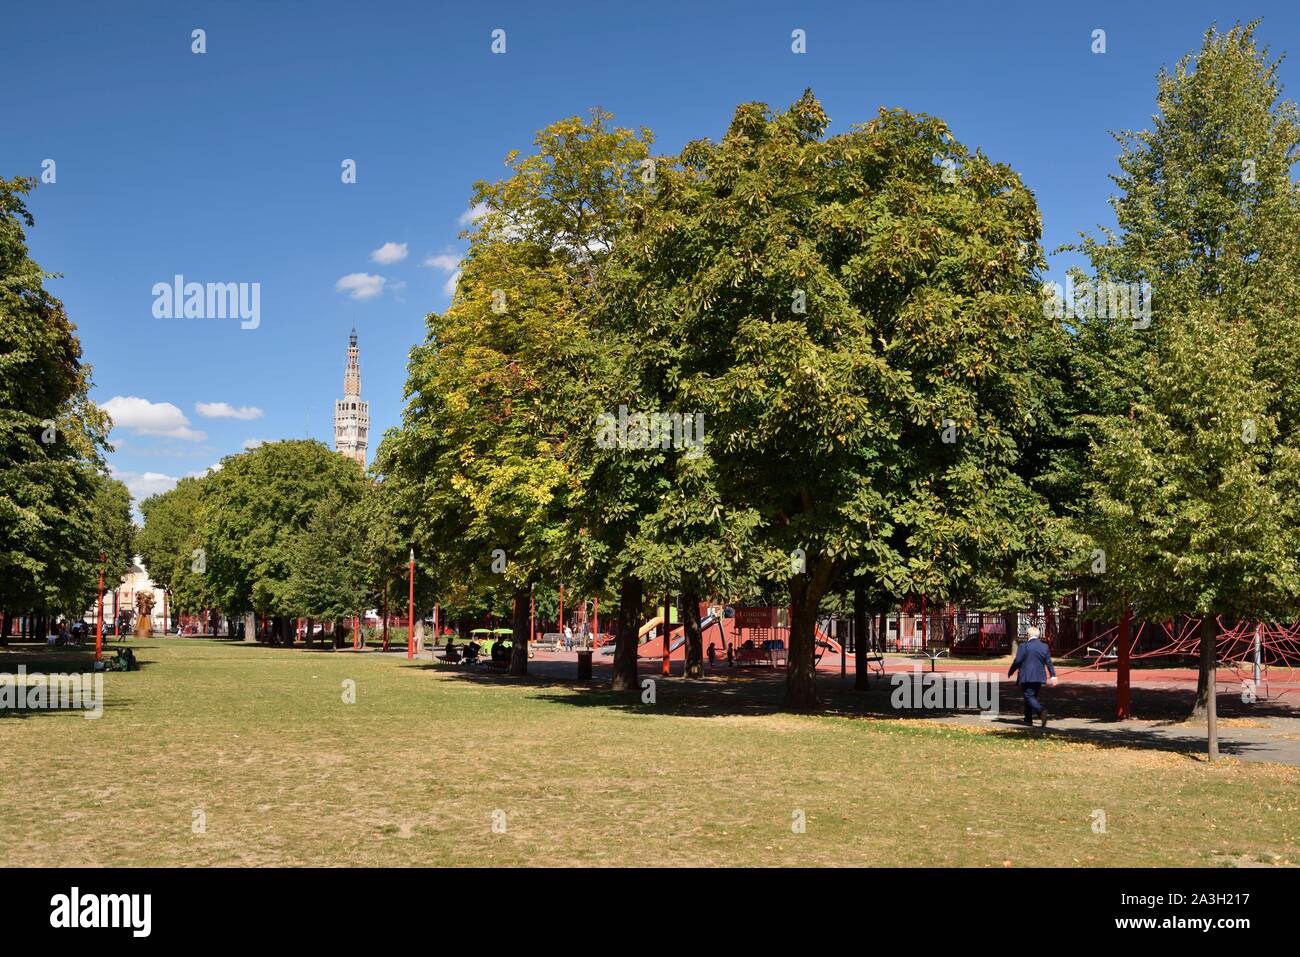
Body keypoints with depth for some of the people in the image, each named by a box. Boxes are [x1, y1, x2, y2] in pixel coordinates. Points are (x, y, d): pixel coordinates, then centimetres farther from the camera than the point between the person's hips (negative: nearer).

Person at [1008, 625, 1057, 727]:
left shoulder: (1024, 646, -9)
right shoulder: (1044, 646, 7)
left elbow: (1017, 661, -10)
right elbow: (1049, 662, 7)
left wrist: (1010, 672, 3)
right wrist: (1053, 676, 9)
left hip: (1026, 677, -6)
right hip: (1039, 677, 6)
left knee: (1029, 696, -6)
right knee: (1032, 696, 16)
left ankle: (1041, 711, -30)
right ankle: (1028, 719, 19)